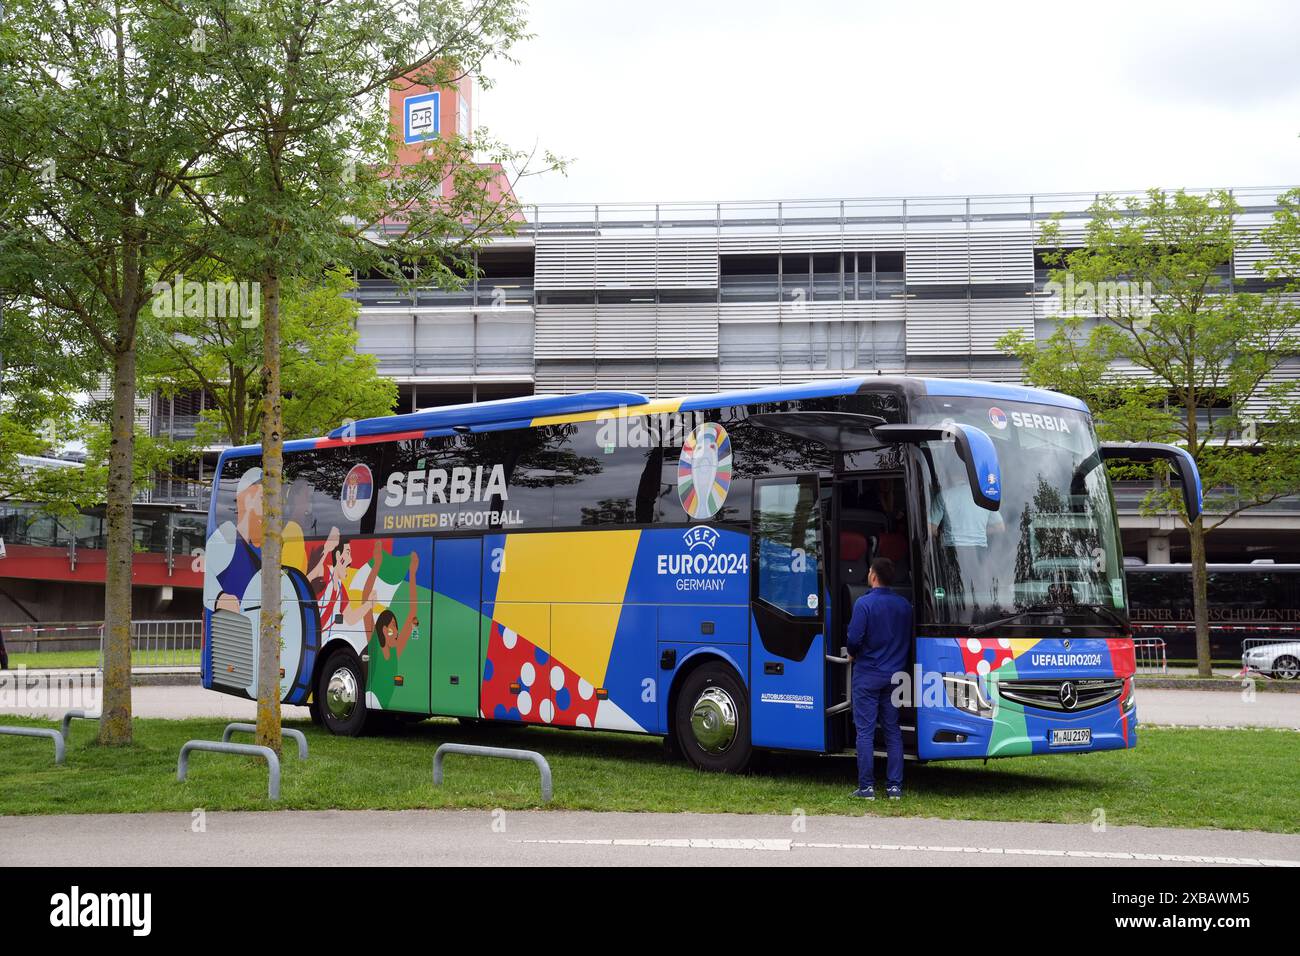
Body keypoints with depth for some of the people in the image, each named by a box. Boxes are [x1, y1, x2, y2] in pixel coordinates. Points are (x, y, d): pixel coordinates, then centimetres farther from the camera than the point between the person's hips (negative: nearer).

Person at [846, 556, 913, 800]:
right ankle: (895, 786, 9)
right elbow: (909, 638, 9)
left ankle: (867, 787, 0)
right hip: (895, 675, 5)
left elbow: (854, 638, -17)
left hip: (868, 675, -5)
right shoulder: (904, 604, 5)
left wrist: (853, 654, 3)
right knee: (893, 730, 10)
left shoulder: (864, 603, -13)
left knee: (865, 731, 0)